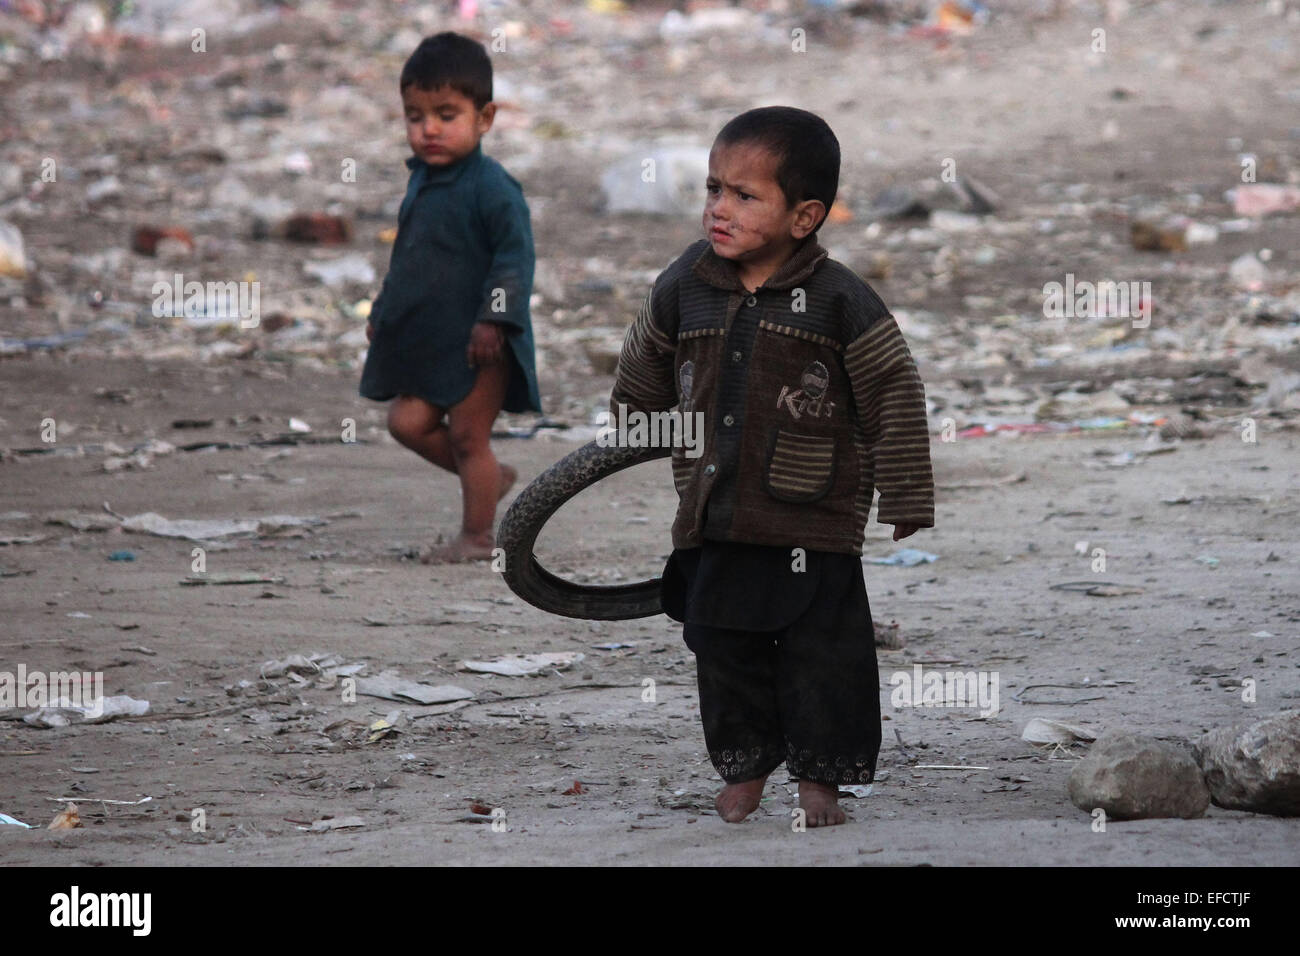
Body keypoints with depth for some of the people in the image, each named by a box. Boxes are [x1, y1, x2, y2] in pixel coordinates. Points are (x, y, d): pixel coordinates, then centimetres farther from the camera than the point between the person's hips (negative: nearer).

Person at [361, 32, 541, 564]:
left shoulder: (491, 188, -16)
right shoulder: (422, 182, 11)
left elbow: (515, 255, -18)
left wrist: (494, 319, -23)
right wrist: (384, 311, 25)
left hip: (478, 344, -8)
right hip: (429, 341, 8)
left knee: (467, 437, -1)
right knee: (408, 421, 2)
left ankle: (477, 535, 12)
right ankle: (490, 478, 22)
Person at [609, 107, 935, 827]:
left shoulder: (838, 301, -11)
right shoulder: (683, 288, 0)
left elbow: (895, 401, -4)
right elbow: (641, 380, 19)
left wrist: (905, 507, -3)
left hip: (815, 530, -4)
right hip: (714, 523, 4)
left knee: (822, 659, 3)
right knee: (726, 657, 11)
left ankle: (819, 778, 16)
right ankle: (742, 770, 27)